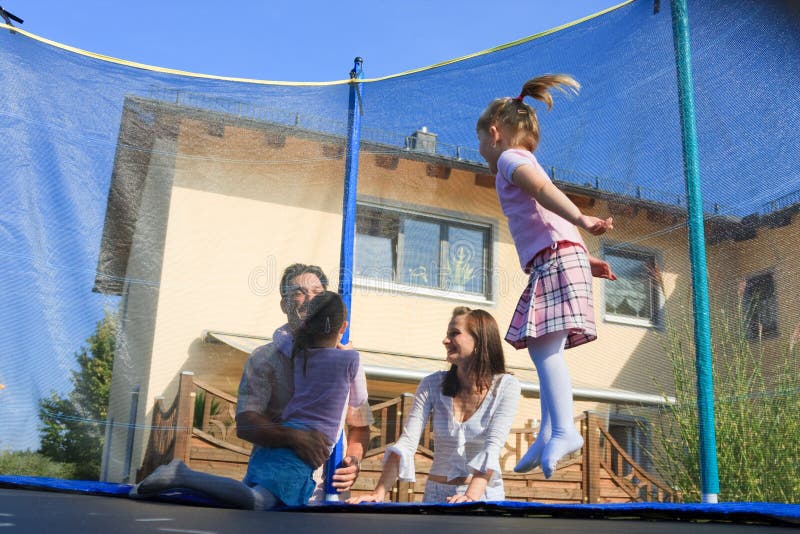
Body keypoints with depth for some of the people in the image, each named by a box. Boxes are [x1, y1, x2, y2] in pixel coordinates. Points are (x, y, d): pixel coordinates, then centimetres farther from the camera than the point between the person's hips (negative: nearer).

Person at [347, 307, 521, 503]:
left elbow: (493, 446, -14)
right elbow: (406, 443, -6)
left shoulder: (506, 386, -4)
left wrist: (472, 495, -28)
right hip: (436, 494, 2)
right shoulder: (432, 384, 1)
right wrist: (379, 494, -18)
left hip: (484, 495, -1)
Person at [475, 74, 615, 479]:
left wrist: (581, 221, -35)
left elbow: (543, 189, -19)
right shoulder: (523, 164, 32)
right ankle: (548, 435, 8)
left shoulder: (509, 158, 1)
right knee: (542, 349, 8)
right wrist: (586, 259, 24)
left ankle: (564, 430, -23)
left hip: (555, 259, -10)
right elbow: (557, 221, 27)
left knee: (544, 345, -18)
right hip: (560, 260, 10)